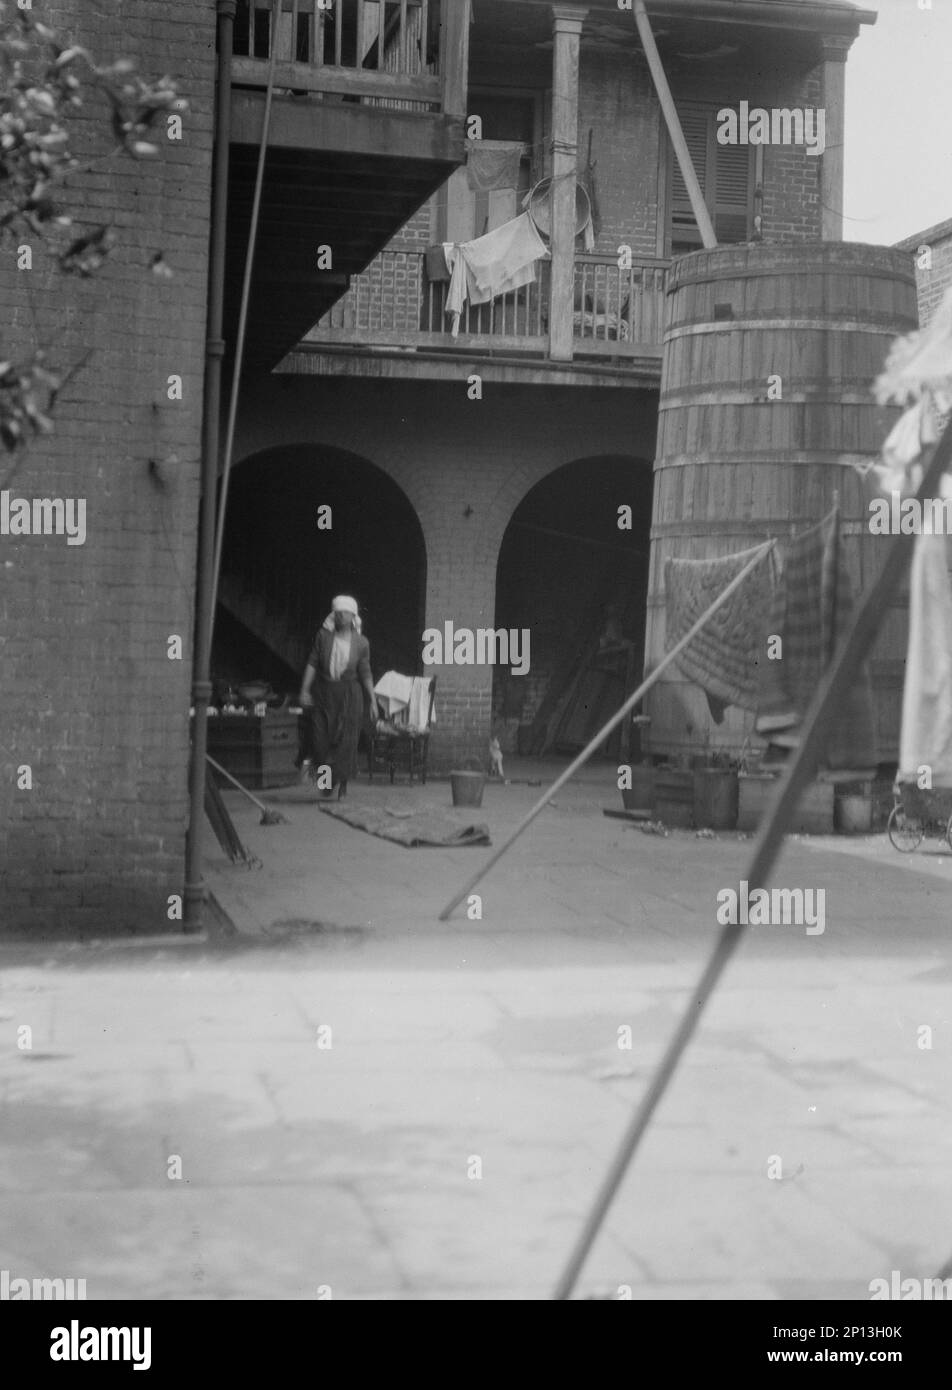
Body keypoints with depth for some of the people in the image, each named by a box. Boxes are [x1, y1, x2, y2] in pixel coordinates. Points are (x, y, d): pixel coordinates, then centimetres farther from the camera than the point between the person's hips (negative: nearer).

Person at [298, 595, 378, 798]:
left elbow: (365, 674, 4)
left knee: (345, 742, -3)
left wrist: (373, 701, 2)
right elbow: (312, 664, 0)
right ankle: (329, 778, 20)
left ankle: (342, 783, 11)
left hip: (348, 696, -1)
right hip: (323, 694, 1)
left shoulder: (361, 643, 1)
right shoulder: (323, 636, 0)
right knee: (320, 740, -2)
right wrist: (304, 690, -7)